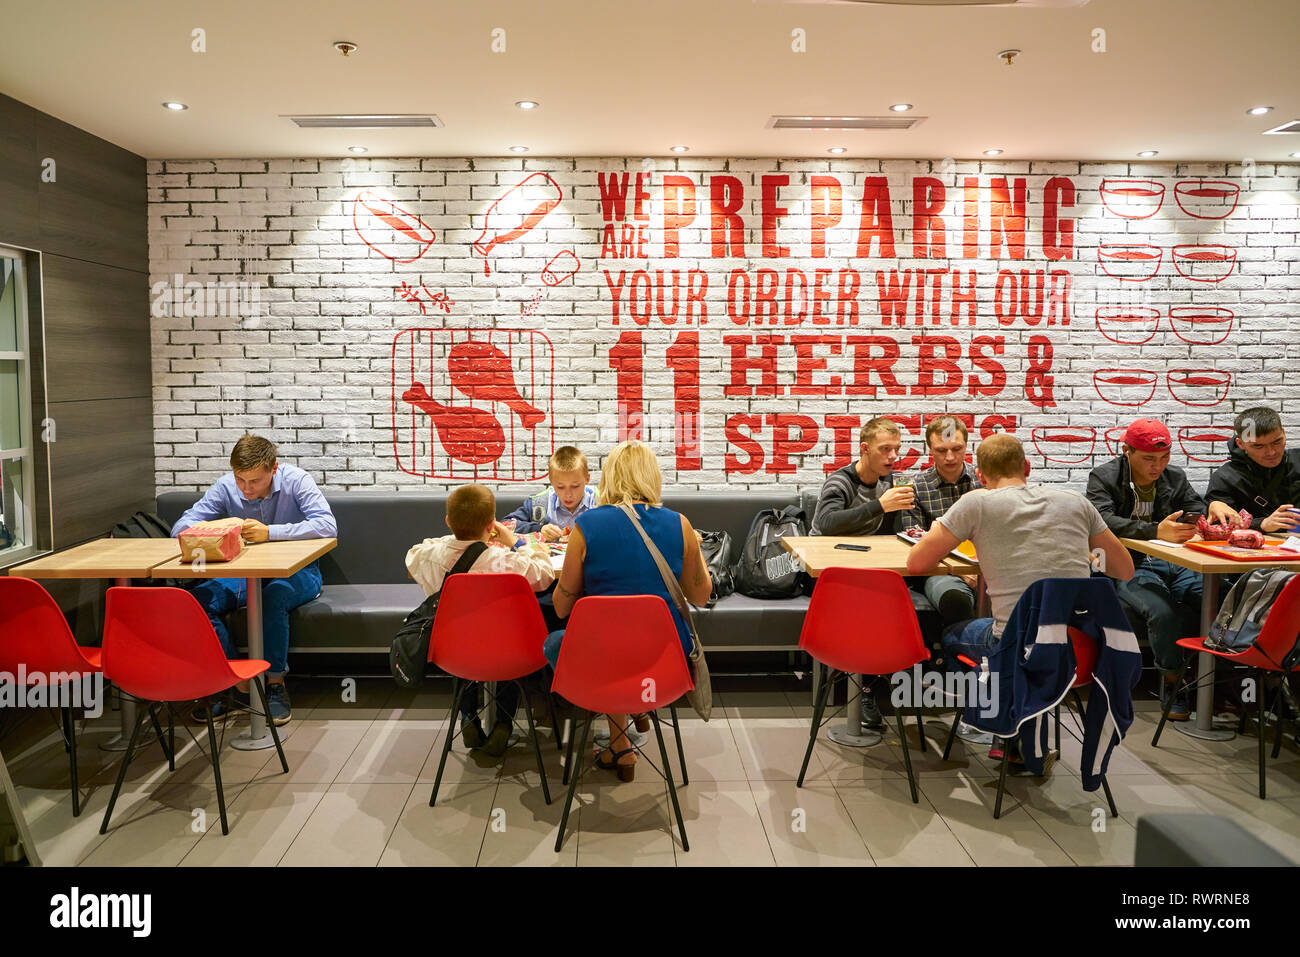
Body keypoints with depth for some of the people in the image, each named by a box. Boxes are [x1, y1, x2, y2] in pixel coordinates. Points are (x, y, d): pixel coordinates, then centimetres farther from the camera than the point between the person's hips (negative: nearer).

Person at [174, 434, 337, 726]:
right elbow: (181, 527, -4)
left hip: (297, 571, -4)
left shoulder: (295, 480, -15)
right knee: (199, 598, -22)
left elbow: (328, 526, -27)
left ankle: (276, 684, -21)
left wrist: (270, 532, -36)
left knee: (273, 595, -37)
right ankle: (239, 684, -13)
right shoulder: (226, 487, -5)